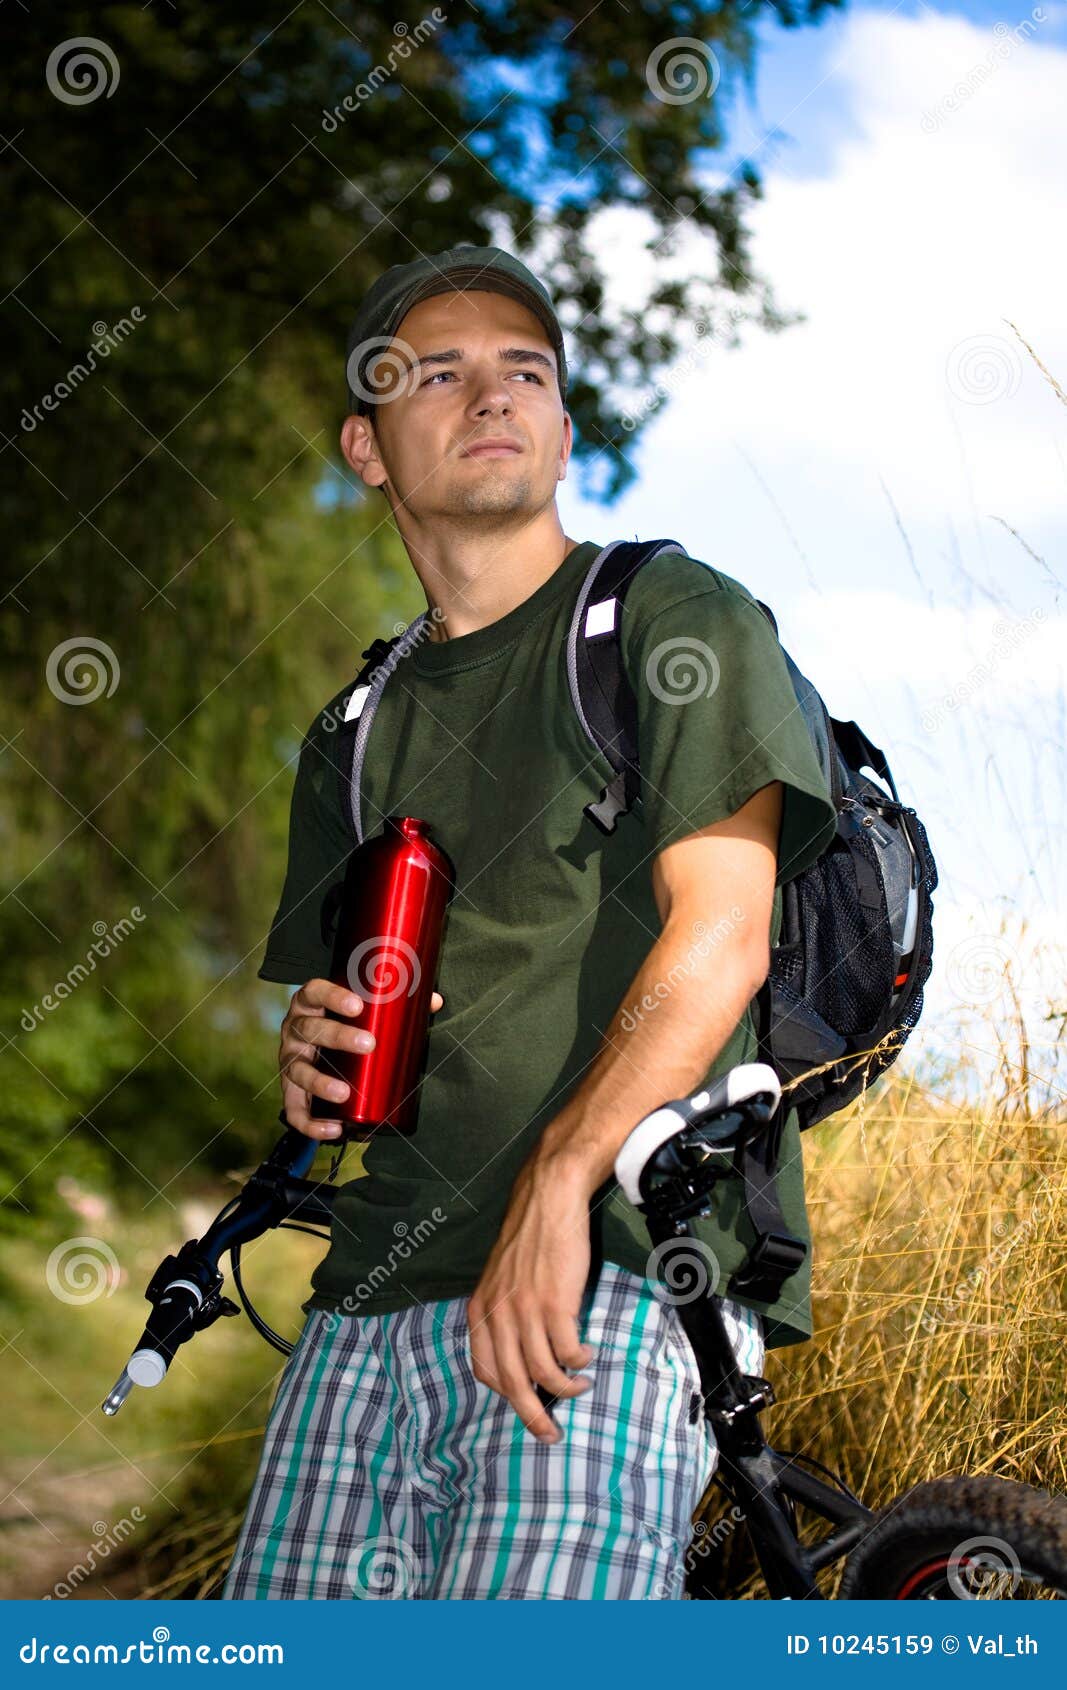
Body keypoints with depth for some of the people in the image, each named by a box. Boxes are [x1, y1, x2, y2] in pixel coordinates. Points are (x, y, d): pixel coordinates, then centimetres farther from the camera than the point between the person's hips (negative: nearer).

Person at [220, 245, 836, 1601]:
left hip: (615, 1268, -5)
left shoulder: (671, 615, 5)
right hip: (377, 1292, 5)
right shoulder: (356, 731, 24)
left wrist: (557, 1187, -19)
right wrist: (309, 1049, 4)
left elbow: (721, 933, -7)